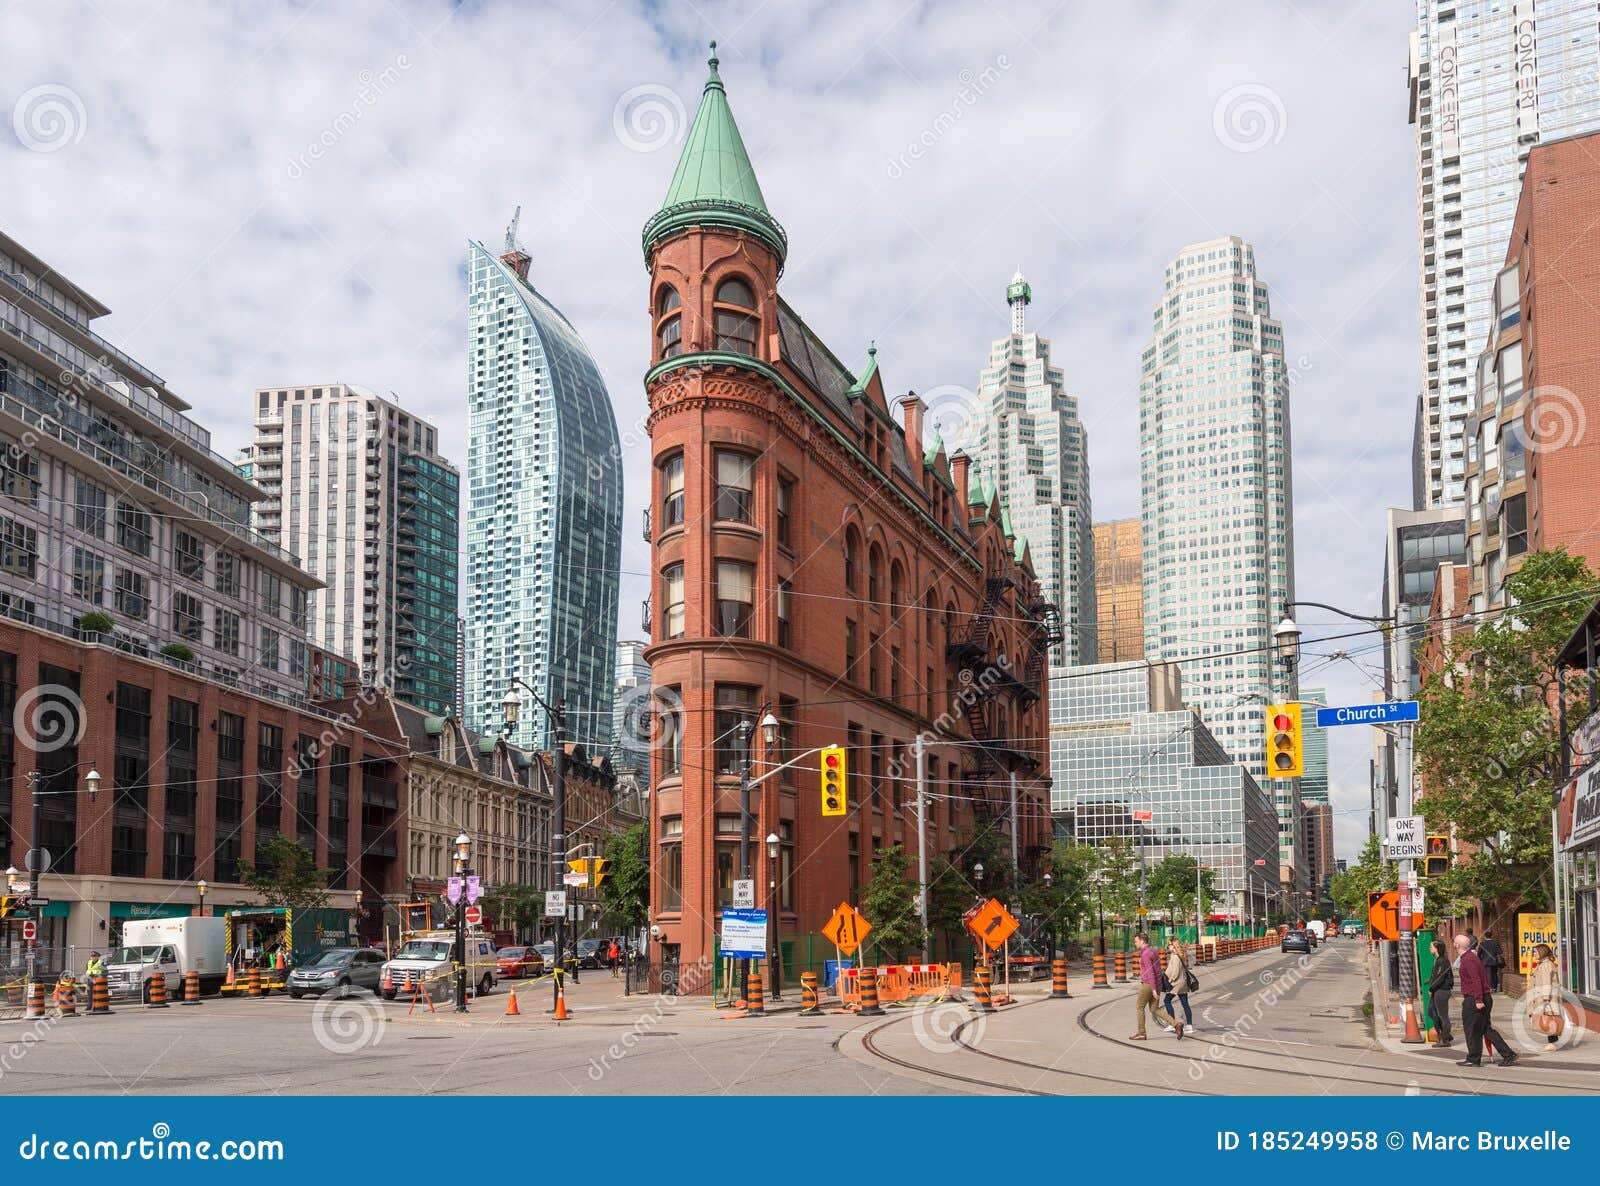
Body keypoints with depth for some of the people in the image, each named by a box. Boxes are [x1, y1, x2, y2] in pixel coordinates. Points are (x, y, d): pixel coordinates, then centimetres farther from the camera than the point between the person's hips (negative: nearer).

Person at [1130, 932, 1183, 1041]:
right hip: (1157, 984, 9)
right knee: (1154, 1009, 10)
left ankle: (1141, 1033, 12)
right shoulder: (1154, 951, 14)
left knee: (1139, 1007, 7)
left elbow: (1150, 972, -23)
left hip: (1148, 984, -9)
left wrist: (1153, 989, -25)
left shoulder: (1145, 954, -17)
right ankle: (1176, 1024, -5)